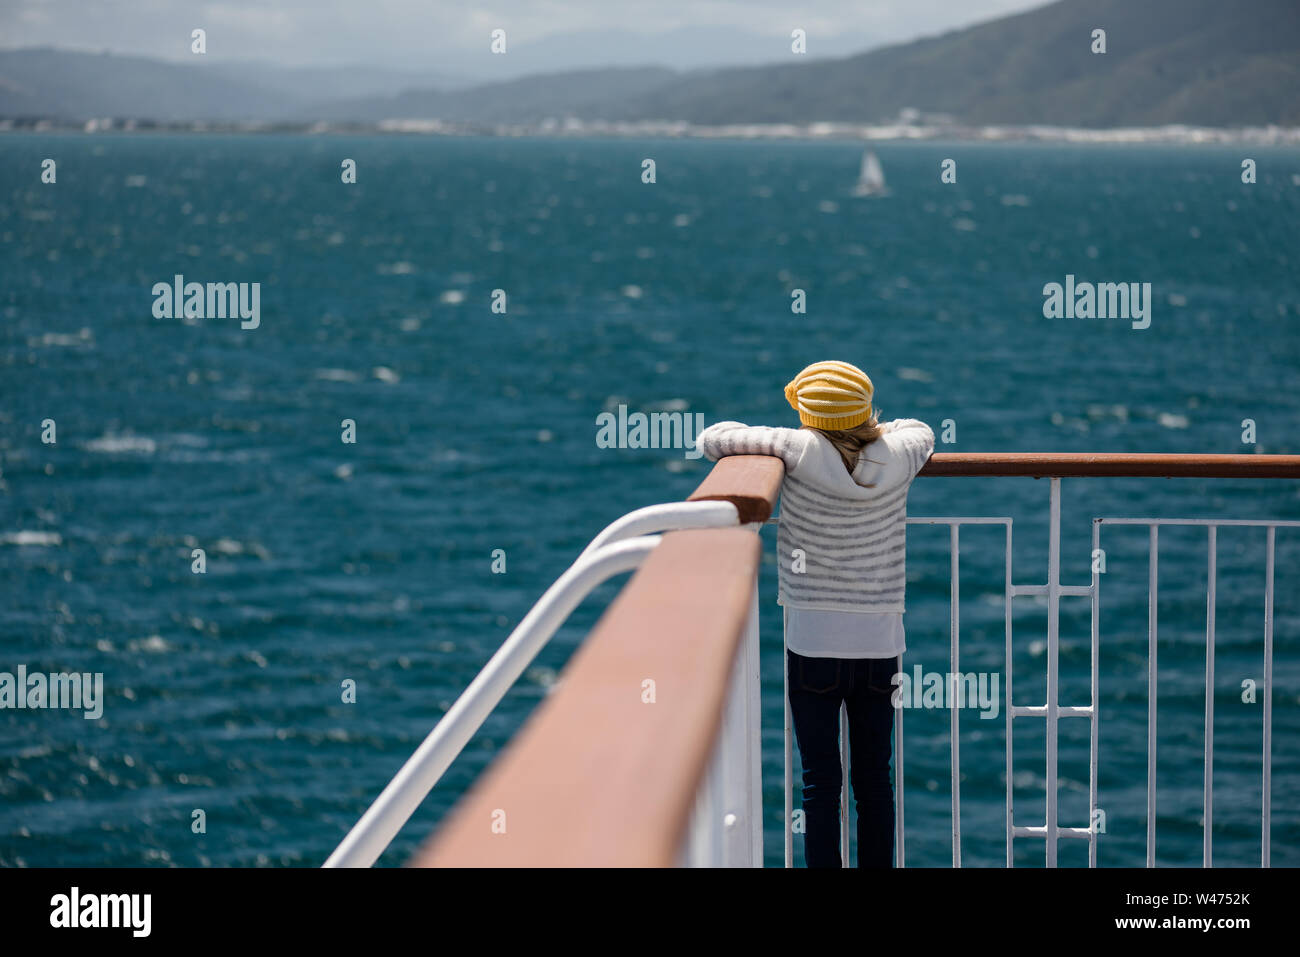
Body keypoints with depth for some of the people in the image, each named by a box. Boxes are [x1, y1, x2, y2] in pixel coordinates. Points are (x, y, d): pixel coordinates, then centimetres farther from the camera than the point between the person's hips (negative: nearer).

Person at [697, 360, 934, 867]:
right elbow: (919, 431, 23)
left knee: (820, 782, 2)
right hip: (880, 643, 3)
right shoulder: (897, 457, -2)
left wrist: (772, 446, 10)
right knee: (874, 779, 11)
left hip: (813, 644, -3)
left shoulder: (802, 450, -11)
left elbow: (713, 439, -5)